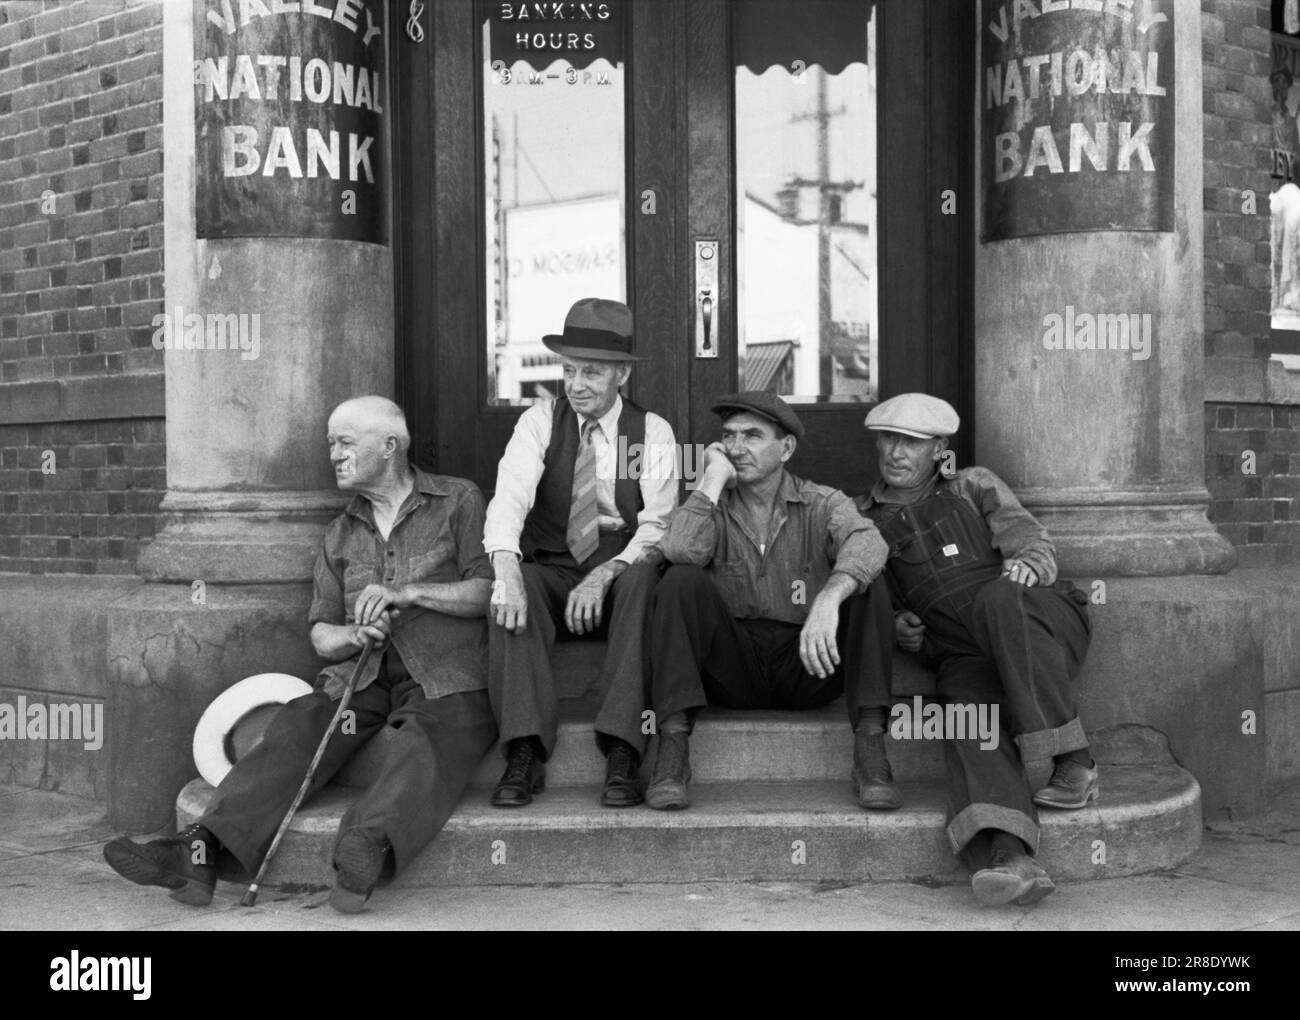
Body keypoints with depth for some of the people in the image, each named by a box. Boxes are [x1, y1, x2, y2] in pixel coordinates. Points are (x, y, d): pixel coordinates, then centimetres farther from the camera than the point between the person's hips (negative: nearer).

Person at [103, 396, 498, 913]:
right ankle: (201, 848, -36)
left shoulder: (458, 501, 7)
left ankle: (370, 845, -61)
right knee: (296, 725, -23)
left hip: (444, 680, -4)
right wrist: (353, 634, -7)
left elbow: (490, 589, -4)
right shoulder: (341, 533, 22)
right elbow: (321, 633, 17)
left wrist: (407, 592, -14)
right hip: (361, 675, 4)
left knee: (424, 742, -35)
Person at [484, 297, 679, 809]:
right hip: (551, 572, 1)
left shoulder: (653, 431, 2)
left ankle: (622, 755, -37)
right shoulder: (540, 421, 3)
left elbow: (657, 527, -9)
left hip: (620, 580, -1)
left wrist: (604, 576, -28)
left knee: (643, 577, -34)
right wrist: (506, 570, -35)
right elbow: (510, 496, -15)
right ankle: (524, 754, -34)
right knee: (515, 583, -32)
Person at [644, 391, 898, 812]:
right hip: (732, 670, 1)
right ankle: (673, 744, -27)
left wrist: (829, 598, -39)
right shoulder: (714, 507, 10)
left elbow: (867, 544, -20)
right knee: (682, 581, -22)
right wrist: (714, 478, -8)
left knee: (870, 584, -22)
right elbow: (681, 551, -15)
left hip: (809, 667, 0)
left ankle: (870, 749, -27)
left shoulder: (822, 505, 5)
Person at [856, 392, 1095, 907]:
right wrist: (903, 633, 4)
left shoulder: (974, 486, 17)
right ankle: (1007, 859, -56)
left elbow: (1036, 545, 5)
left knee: (999, 601, -36)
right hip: (966, 656, 1)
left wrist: (1025, 565, -20)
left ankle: (1072, 762, -34)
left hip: (1045, 626, -1)